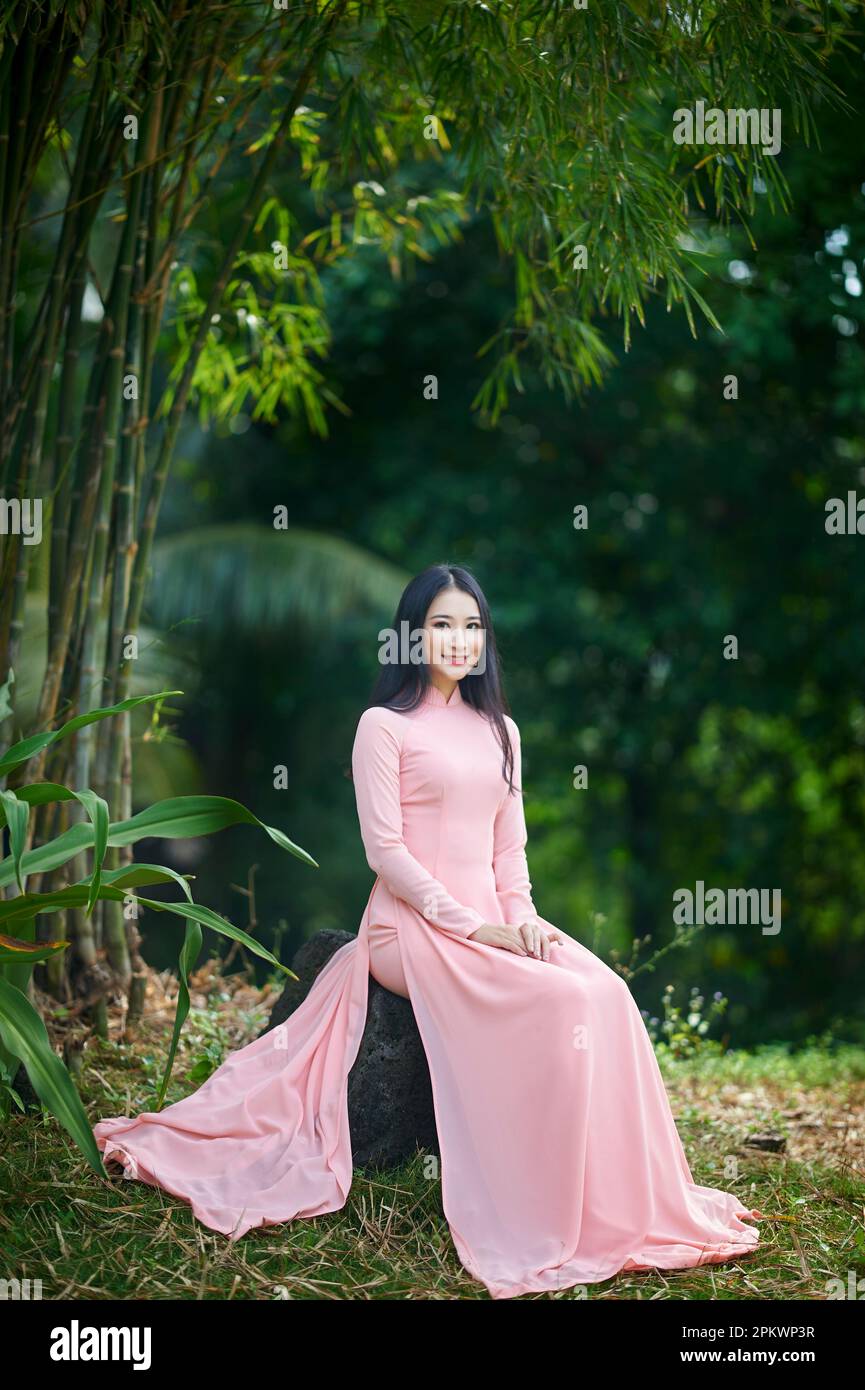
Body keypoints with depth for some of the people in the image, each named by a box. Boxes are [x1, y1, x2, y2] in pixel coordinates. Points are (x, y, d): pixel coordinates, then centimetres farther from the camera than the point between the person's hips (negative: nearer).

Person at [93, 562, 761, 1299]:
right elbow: (385, 849, -8)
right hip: (414, 926, -6)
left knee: (606, 993, -23)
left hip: (493, 919, 6)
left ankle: (624, 1198, -17)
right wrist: (471, 926, -15)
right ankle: (546, 1220, -20)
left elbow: (511, 846, 16)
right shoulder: (385, 725, -1)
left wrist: (521, 917, -3)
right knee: (559, 1003, -29)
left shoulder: (499, 731, 17)